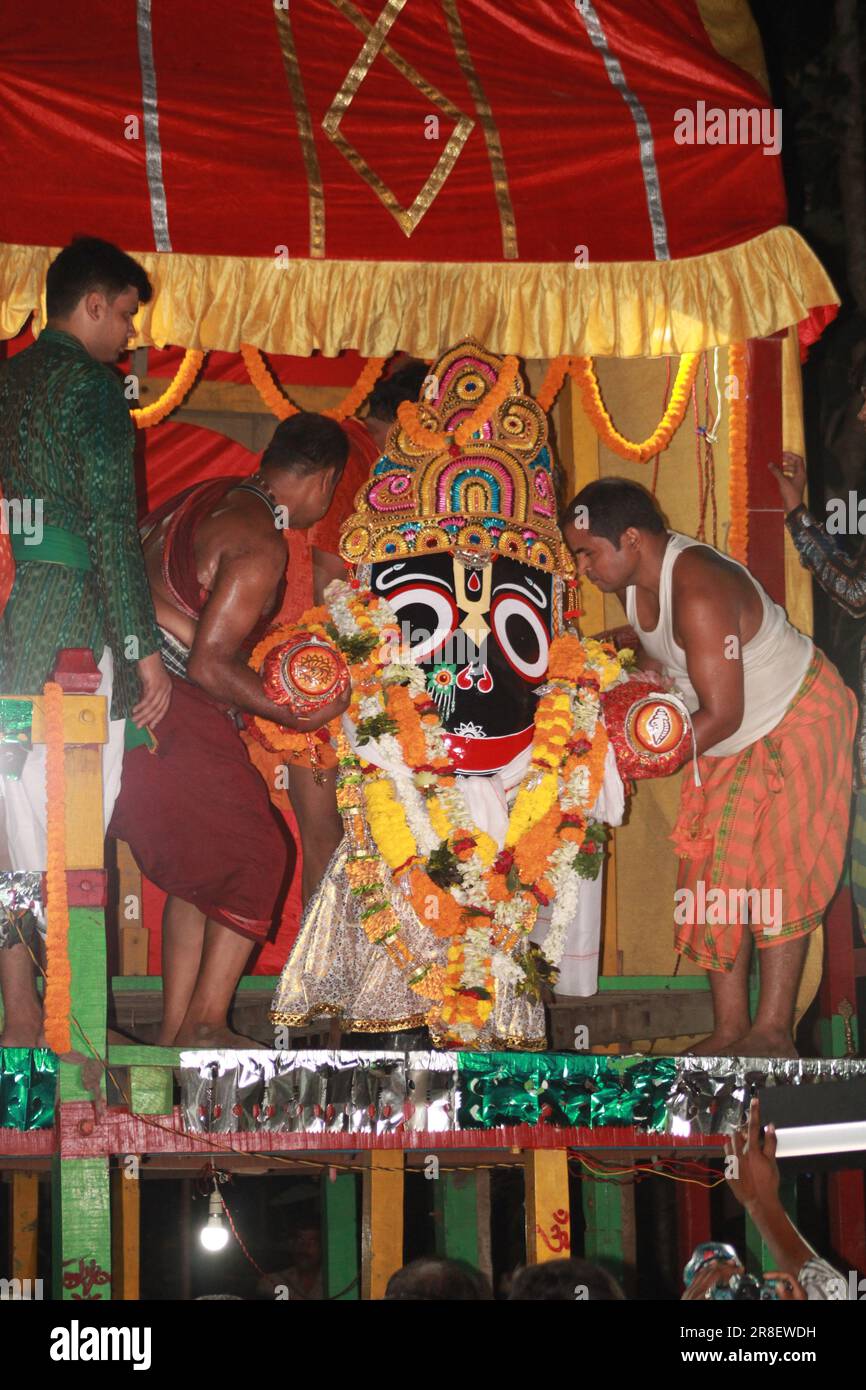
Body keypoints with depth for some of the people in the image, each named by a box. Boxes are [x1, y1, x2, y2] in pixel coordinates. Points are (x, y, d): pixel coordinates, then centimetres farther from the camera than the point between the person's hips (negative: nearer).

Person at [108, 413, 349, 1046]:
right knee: (254, 856, 2)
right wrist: (296, 714, -9)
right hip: (174, 712, -9)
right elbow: (209, 664, -20)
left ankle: (177, 1030, 16)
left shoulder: (205, 497, 13)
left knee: (200, 868, 16)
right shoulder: (261, 546, -15)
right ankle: (206, 1019, 0)